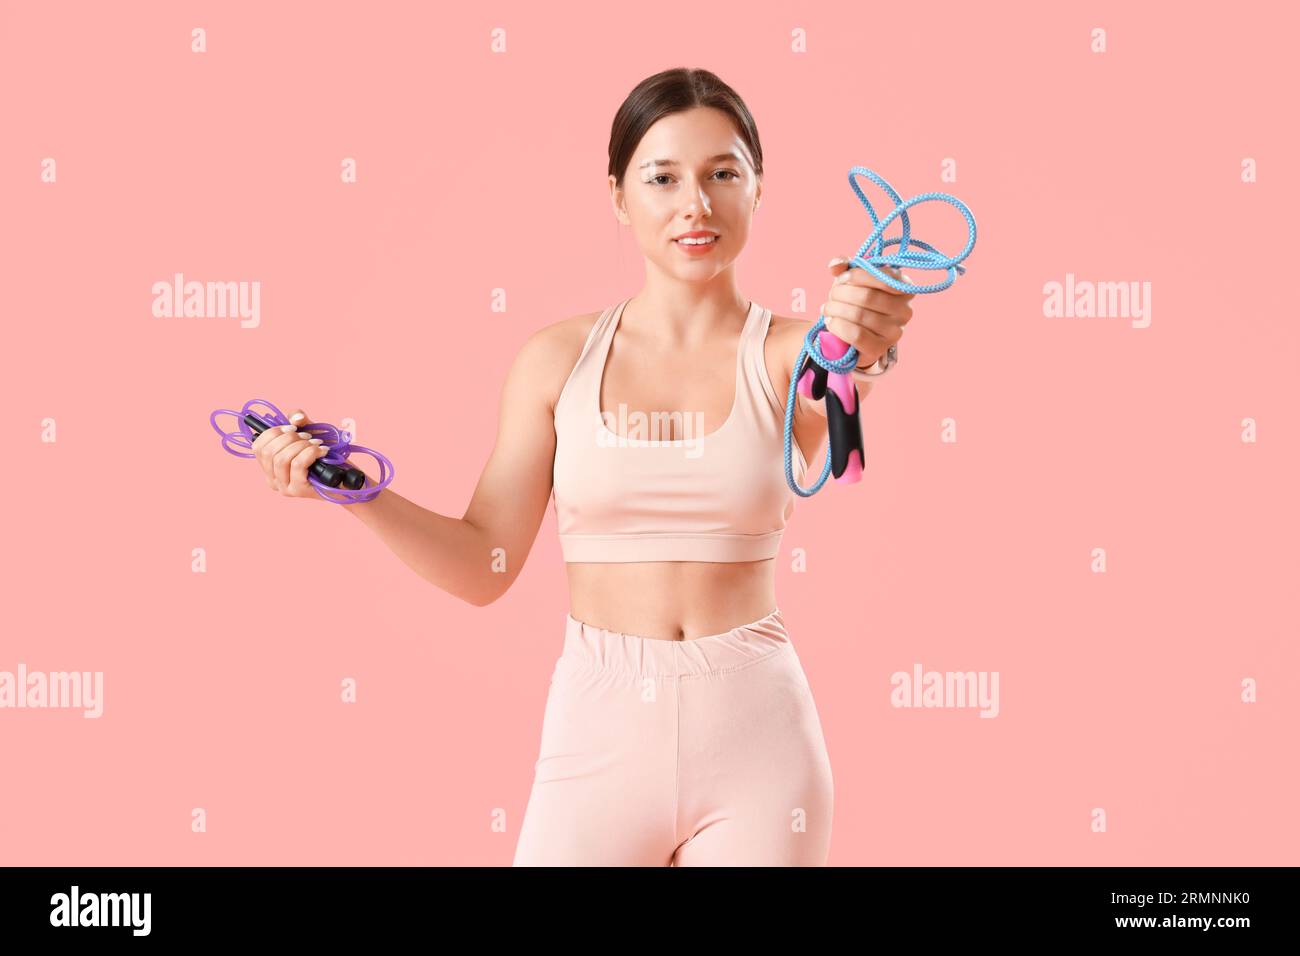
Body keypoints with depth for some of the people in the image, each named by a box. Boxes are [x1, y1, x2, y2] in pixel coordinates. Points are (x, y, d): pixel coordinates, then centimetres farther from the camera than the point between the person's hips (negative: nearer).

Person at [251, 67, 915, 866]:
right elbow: (482, 567, 3)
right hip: (600, 729, 1)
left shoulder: (789, 354, -3)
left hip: (755, 735, -1)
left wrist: (859, 351, -49)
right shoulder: (558, 361, 1)